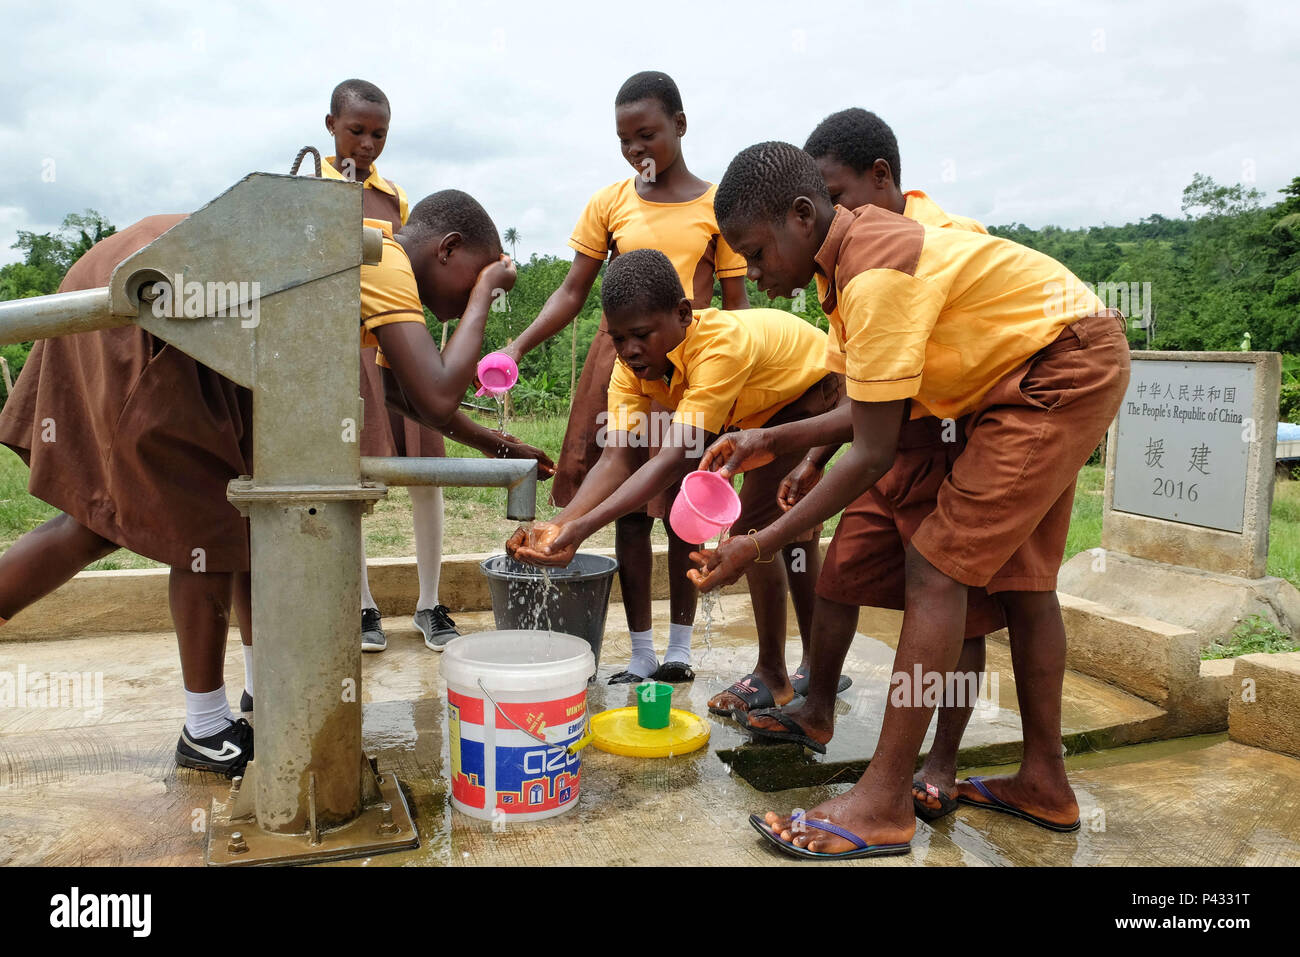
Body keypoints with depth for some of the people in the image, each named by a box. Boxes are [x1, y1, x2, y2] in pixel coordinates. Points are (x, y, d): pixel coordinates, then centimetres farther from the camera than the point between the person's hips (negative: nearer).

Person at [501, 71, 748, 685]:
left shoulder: (716, 206, 2)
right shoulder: (609, 204, 6)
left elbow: (735, 303, 3)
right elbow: (571, 293, 4)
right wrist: (518, 348, -10)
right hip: (619, 364, 2)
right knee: (629, 508, 4)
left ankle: (680, 645, 20)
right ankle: (641, 654, 14)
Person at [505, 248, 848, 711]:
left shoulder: (723, 344, -43)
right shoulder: (634, 362, -21)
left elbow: (676, 457, -49)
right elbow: (616, 458, -29)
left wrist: (584, 526, -55)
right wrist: (558, 526, -45)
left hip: (816, 391, -8)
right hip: (763, 408, 8)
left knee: (753, 524, -19)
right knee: (793, 532, 16)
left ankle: (771, 675, -3)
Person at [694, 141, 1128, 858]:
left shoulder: (874, 277, -27)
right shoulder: (853, 254, 3)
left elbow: (873, 456, -25)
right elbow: (872, 414, 4)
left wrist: (755, 548, -22)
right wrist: (773, 442, -1)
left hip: (1066, 367, -10)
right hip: (1039, 371, 11)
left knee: (935, 570, -14)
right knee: (1020, 575, 14)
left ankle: (883, 805, -9)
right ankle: (1044, 782, 27)